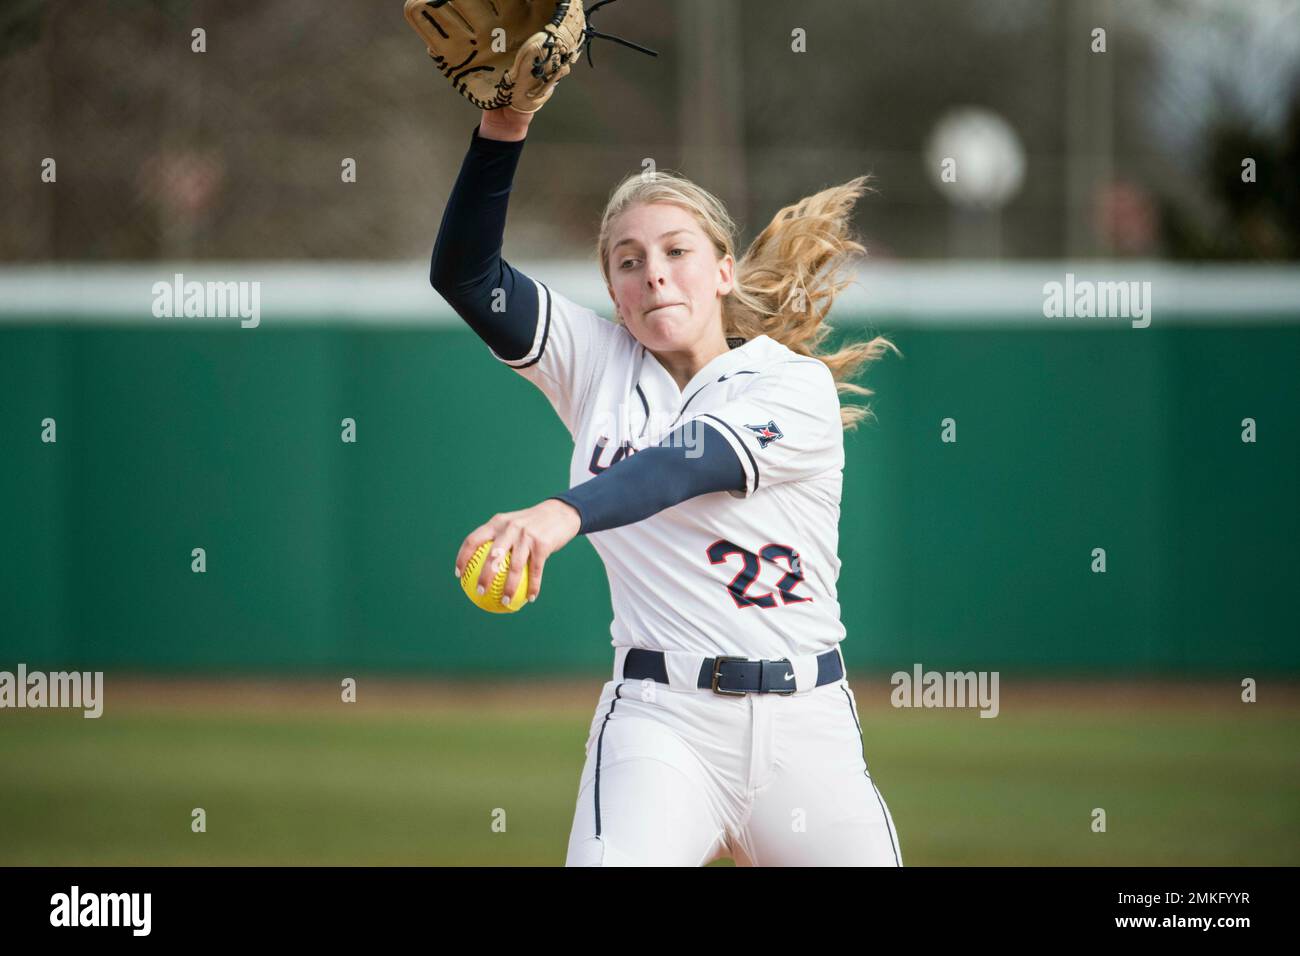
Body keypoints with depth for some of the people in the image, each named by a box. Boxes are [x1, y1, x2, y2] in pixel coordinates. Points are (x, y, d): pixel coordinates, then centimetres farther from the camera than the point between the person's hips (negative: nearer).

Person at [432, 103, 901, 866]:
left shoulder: (797, 383, 0)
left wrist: (563, 513, -38)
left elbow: (693, 465, -19)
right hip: (659, 719, 0)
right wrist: (501, 134, -12)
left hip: (803, 724, 0)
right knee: (617, 859, -26)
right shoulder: (600, 366, 11)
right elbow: (465, 273, 3)